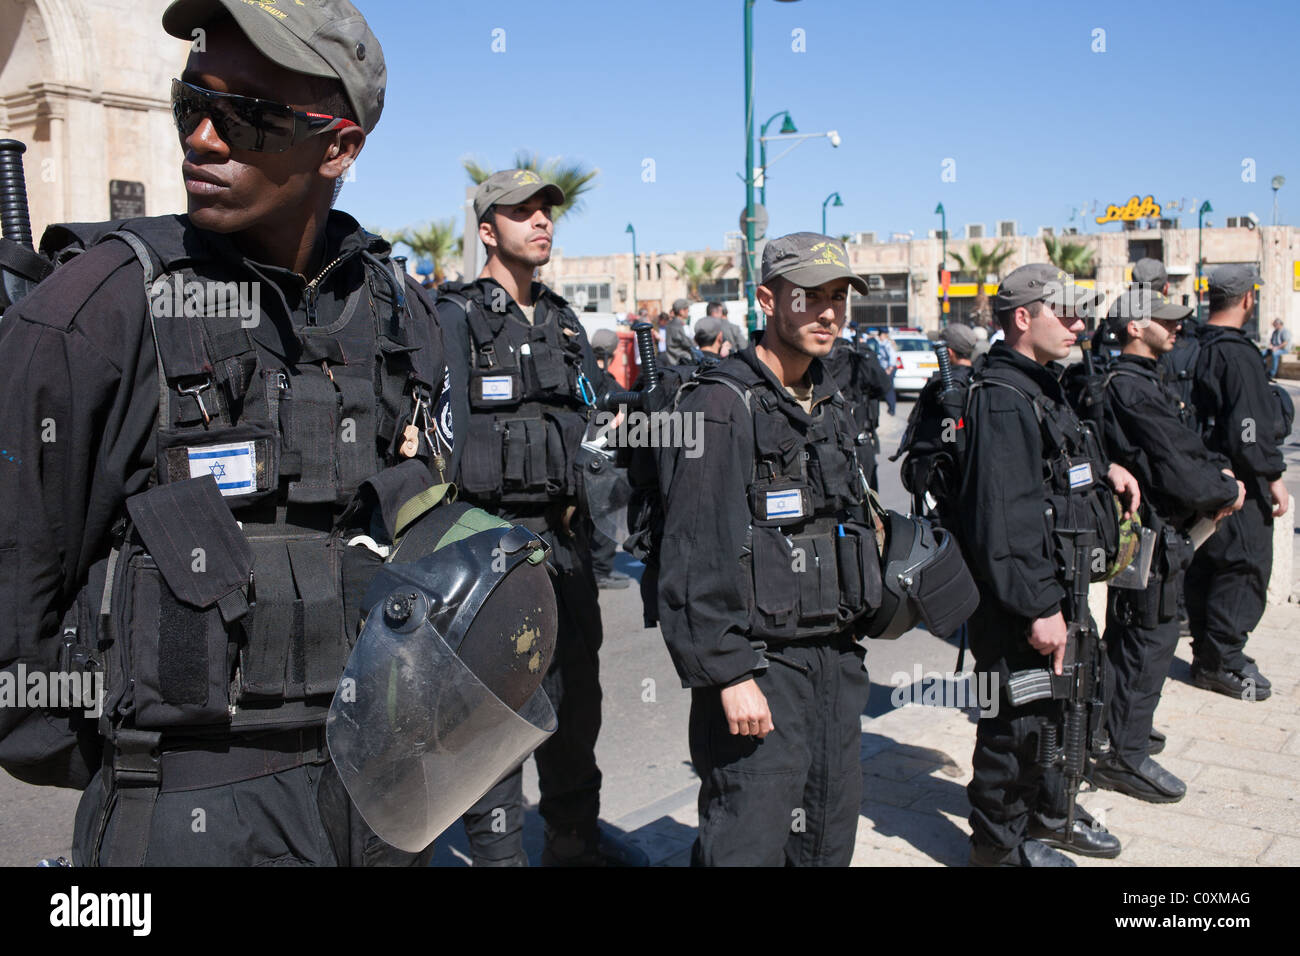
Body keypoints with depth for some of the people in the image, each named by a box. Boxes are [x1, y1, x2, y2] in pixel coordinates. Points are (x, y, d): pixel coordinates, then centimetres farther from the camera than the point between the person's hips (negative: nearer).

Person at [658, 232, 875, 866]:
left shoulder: (830, 408, 14)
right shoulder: (722, 405, -12)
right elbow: (697, 556, -17)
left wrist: (848, 645, 19)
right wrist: (730, 674, -20)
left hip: (835, 660, 8)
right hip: (759, 665, -8)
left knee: (829, 843, 15)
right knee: (750, 844, -4)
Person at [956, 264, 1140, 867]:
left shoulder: (1042, 387, 14)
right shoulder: (1002, 398, -21)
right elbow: (1005, 514, -28)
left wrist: (1102, 469, 17)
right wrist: (1038, 606, -28)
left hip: (1053, 587, 11)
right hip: (1021, 597, -11)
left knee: (1051, 705, 24)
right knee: (1015, 717, 3)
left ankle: (1046, 812, 43)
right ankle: (999, 843, 21)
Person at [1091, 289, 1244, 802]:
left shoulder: (1143, 381, 14)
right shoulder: (1133, 388, -21)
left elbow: (1188, 449, 15)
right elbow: (1178, 474, -24)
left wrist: (1220, 473, -3)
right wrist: (1227, 491, -7)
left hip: (1153, 532, 11)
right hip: (1150, 535, -11)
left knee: (1135, 639, 21)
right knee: (1149, 639, -4)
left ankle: (1126, 724, 37)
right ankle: (1126, 755, 5)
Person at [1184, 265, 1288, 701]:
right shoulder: (1237, 354, -18)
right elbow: (1247, 429, -22)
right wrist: (1273, 477, -13)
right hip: (1238, 483, -9)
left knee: (1205, 567, 15)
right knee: (1245, 567, 0)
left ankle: (1206, 654, 25)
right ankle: (1224, 662, 5)